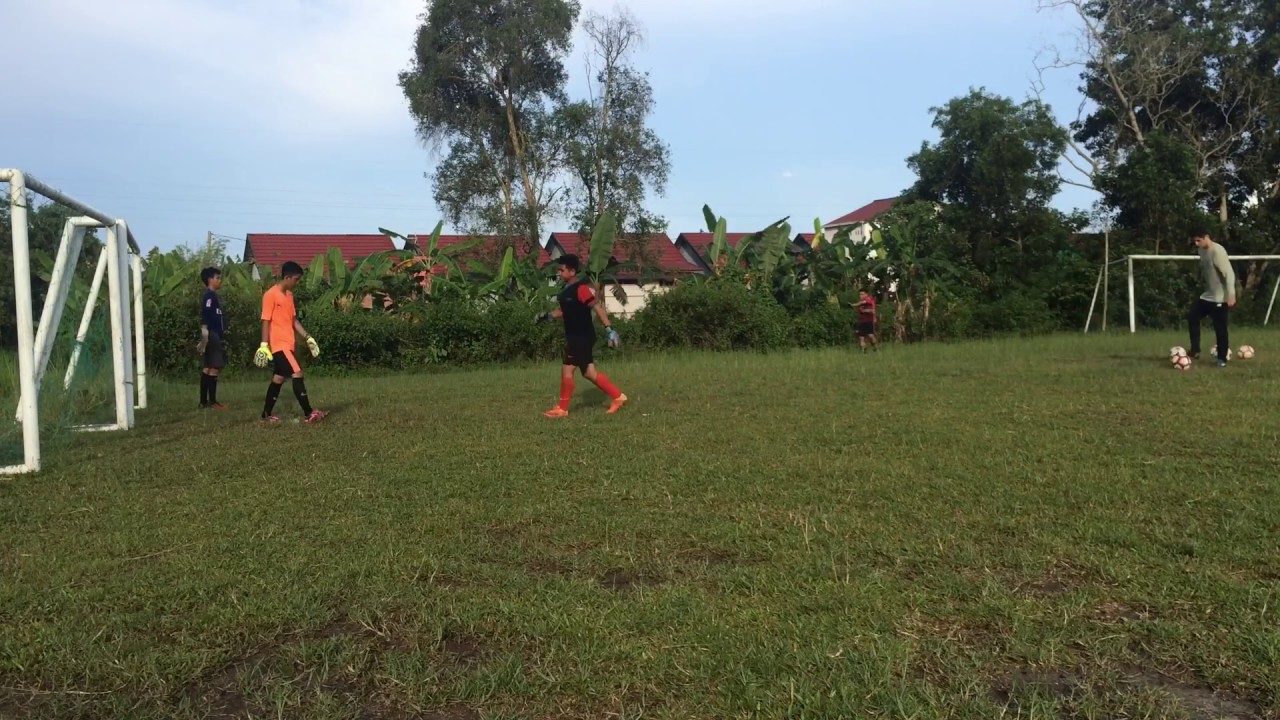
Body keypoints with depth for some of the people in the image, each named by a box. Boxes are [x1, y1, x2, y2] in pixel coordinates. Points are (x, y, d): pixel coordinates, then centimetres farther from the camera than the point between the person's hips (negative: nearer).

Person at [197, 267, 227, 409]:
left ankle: (204, 401, 12)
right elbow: (204, 317, -19)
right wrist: (205, 337, -23)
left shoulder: (212, 296, 18)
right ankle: (212, 401, -7)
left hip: (214, 336, 10)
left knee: (207, 369, 9)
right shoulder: (210, 296, -11)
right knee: (214, 368, -9)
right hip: (212, 336, -10)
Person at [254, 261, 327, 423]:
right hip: (279, 344, -9)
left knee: (278, 378, 12)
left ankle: (266, 415, 20)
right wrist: (264, 345, -16)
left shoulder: (289, 295, 12)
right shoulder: (271, 295, -13)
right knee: (297, 374, -13)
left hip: (287, 344, 9)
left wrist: (308, 338, 12)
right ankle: (308, 413, -12)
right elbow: (266, 321, -14)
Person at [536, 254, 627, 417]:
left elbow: (598, 308, -20)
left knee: (567, 369, -5)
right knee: (589, 372, 11)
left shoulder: (581, 289, -17)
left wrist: (609, 329, -24)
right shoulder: (566, 290, 11)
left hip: (583, 337, -9)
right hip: (574, 337, 9)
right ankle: (618, 397, 21)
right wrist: (547, 316, 8)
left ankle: (562, 409, 8)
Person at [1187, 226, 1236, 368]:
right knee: (1192, 317, 6)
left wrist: (1231, 295, -28)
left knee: (1220, 328, -1)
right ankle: (1195, 350, 13)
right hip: (1206, 295, 8)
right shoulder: (1202, 250, 5)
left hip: (1219, 298, -8)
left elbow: (1229, 273, -24)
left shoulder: (1217, 251, -21)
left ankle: (1222, 359, 9)